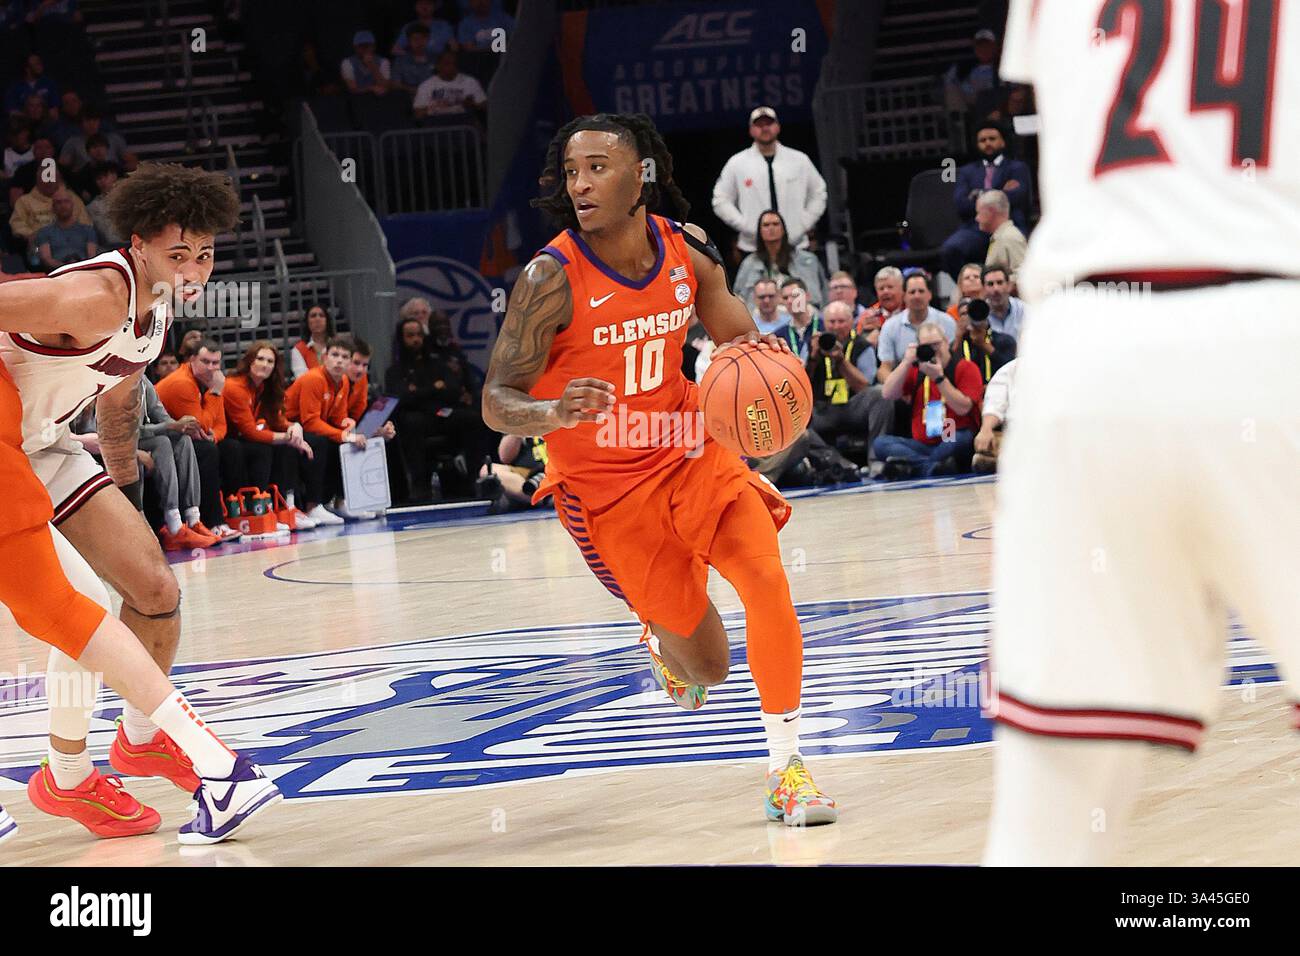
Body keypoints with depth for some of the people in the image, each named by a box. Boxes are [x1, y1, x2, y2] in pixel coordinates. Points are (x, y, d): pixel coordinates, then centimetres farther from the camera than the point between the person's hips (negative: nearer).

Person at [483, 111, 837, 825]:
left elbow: (740, 341, 9)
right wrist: (556, 412, -41)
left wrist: (762, 352, -17)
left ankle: (786, 768, -7)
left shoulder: (687, 249, -6)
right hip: (604, 482, -3)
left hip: (687, 448, 3)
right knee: (707, 668, 2)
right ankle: (665, 635, 42)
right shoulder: (553, 277, -20)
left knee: (766, 576, -20)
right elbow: (497, 403, -19)